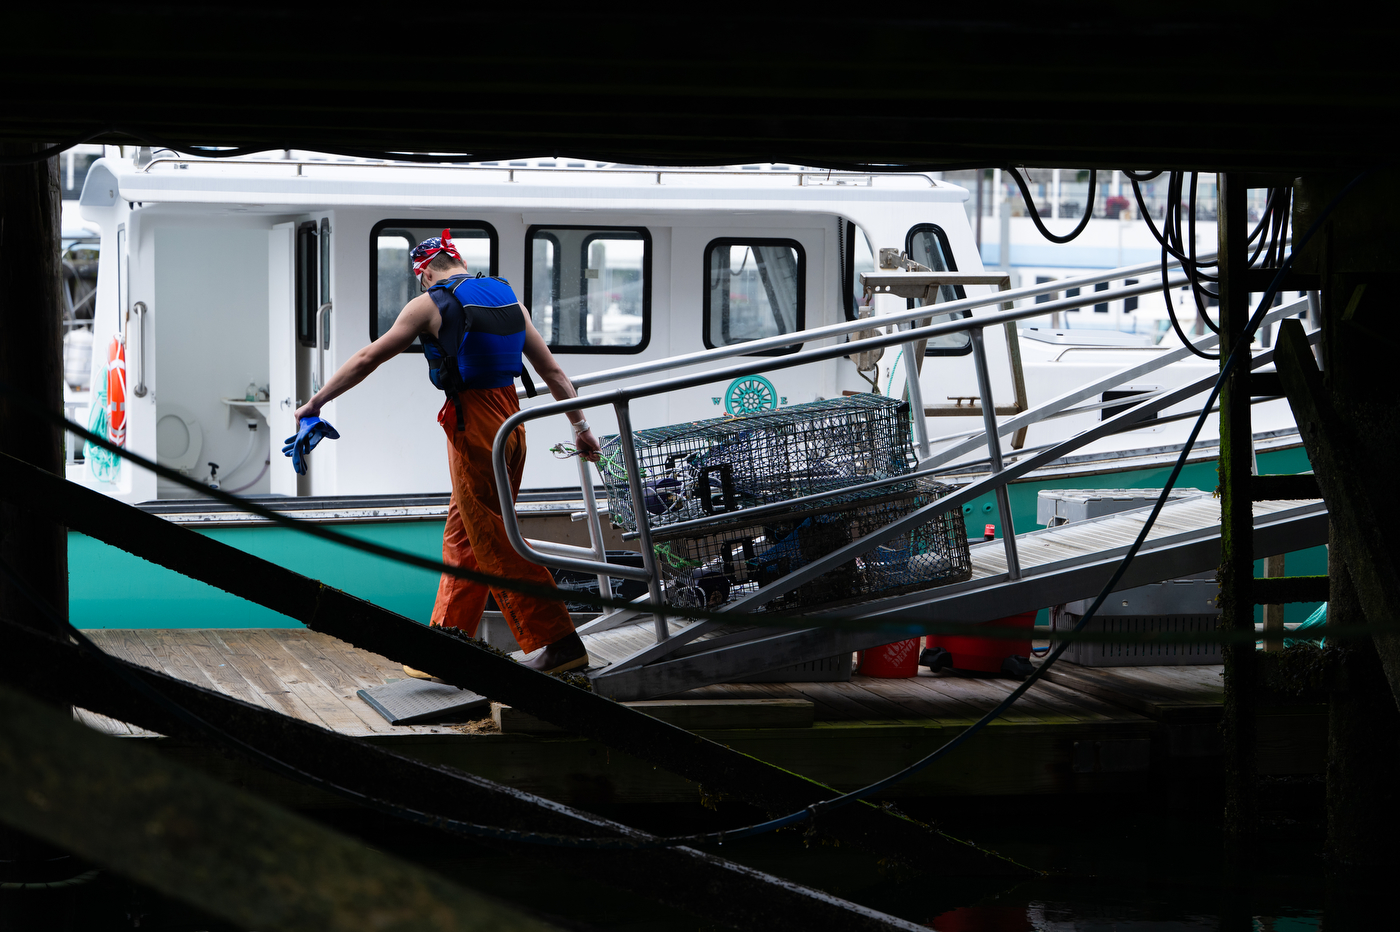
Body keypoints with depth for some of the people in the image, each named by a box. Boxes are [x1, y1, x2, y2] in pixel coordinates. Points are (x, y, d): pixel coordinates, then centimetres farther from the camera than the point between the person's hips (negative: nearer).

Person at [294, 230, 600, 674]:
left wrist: (315, 402, 8)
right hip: (511, 421, 7)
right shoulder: (509, 301, 13)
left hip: (473, 425, -7)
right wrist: (580, 428, 21)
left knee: (494, 543, -3)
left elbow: (367, 359, 0)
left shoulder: (431, 305, -4)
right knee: (462, 540, 15)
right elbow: (553, 373, 14)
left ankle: (559, 643, -7)